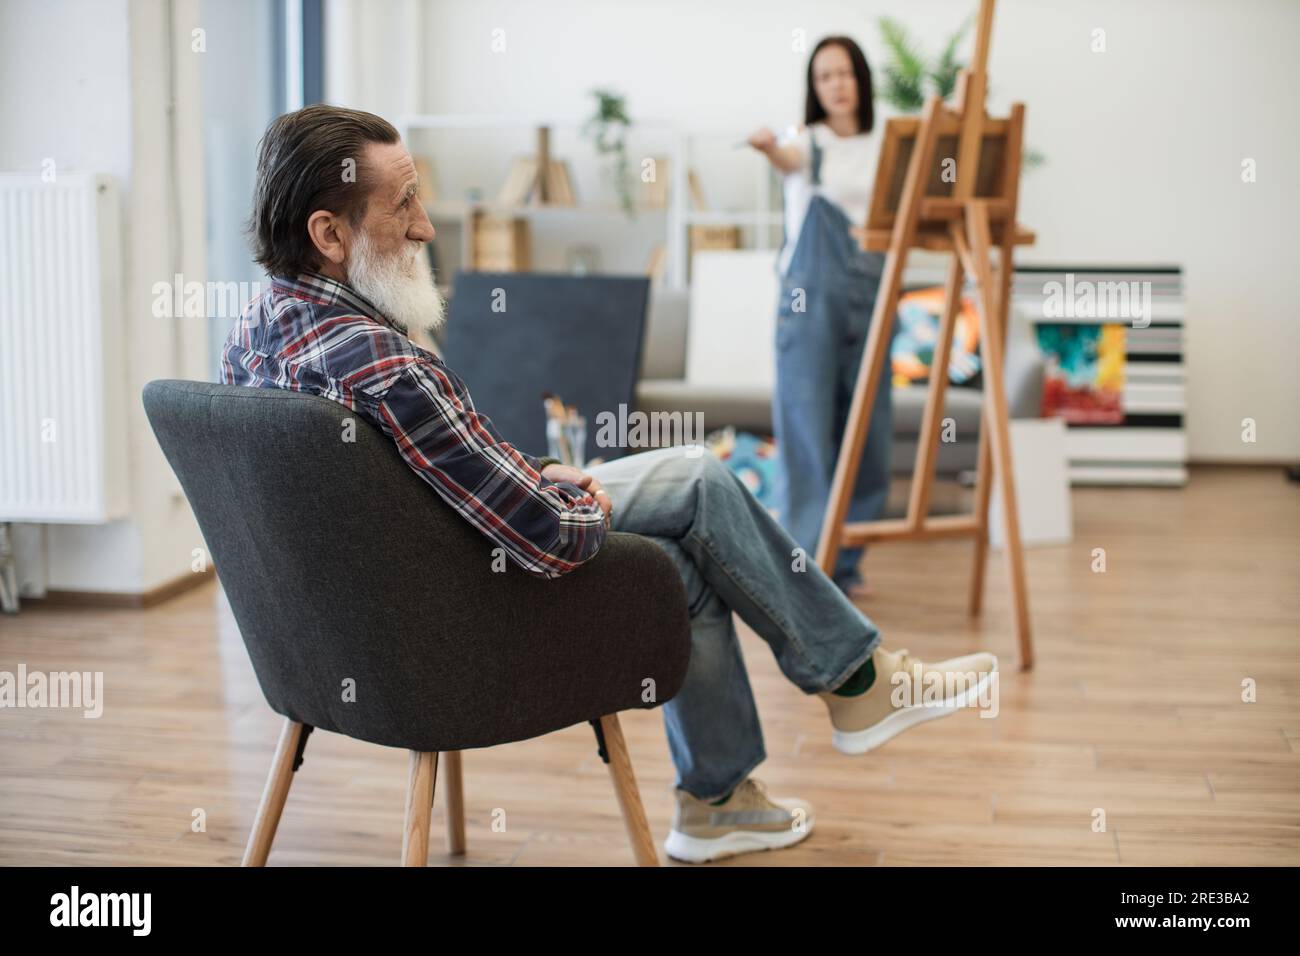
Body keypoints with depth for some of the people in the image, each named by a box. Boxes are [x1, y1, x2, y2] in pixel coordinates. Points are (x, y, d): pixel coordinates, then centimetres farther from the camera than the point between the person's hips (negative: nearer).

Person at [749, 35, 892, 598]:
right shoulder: (807, 142, 3)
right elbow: (788, 159, -21)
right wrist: (768, 147, -43)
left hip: (870, 292, 4)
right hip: (811, 291, -4)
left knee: (865, 428, 6)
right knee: (806, 423, -7)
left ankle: (845, 562, 17)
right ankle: (802, 560, -4)